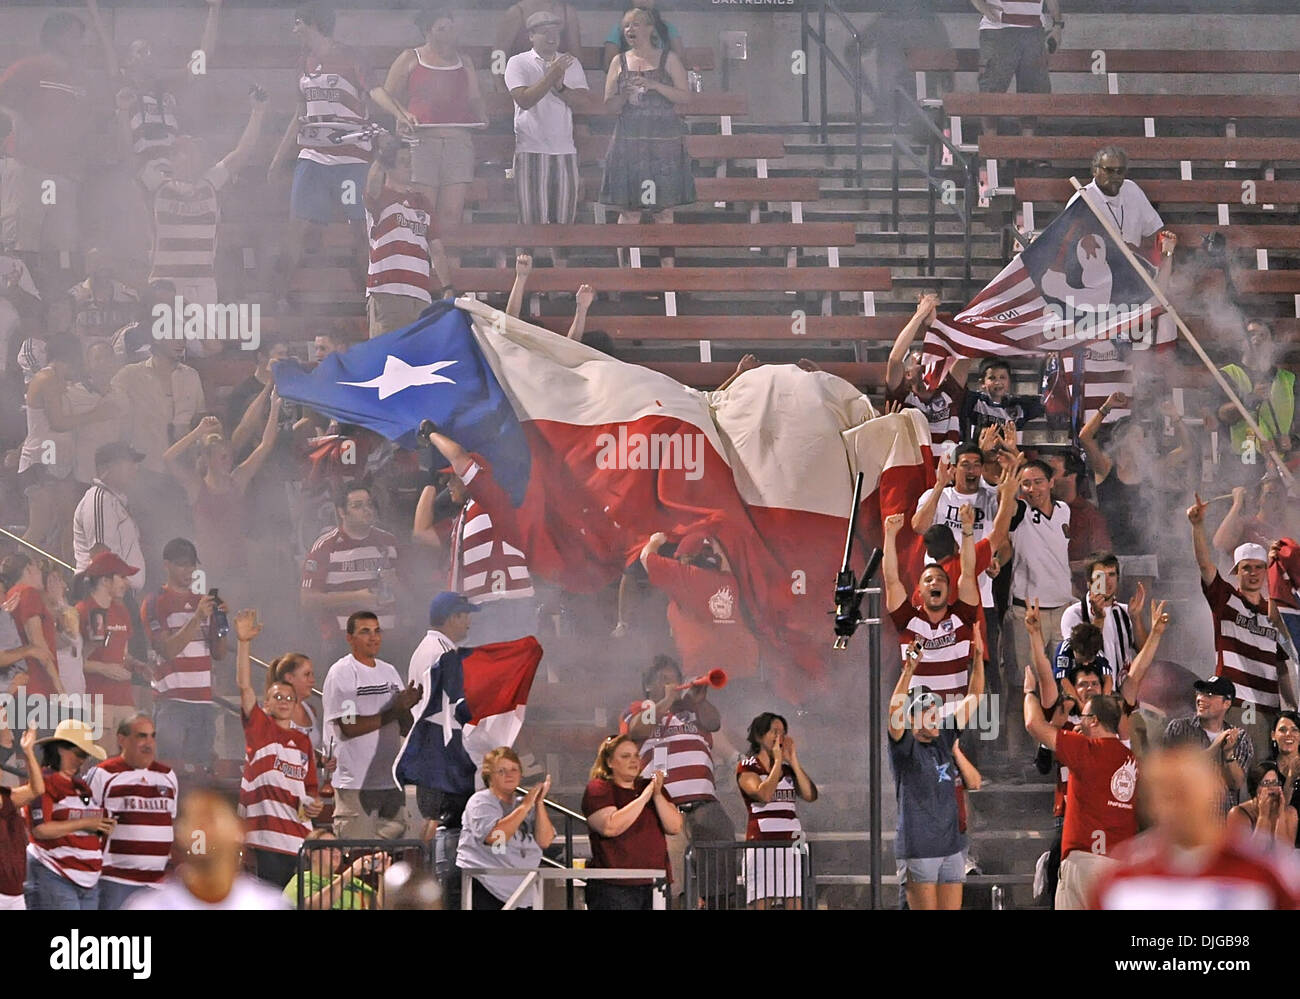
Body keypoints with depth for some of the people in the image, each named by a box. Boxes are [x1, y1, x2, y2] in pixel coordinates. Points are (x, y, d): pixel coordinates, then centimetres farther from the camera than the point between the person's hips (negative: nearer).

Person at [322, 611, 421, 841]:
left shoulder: (389, 672, 15)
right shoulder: (341, 673, -5)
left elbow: (405, 729, 14)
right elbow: (348, 727, -15)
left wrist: (407, 705, -8)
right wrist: (395, 711, -16)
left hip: (391, 780, 7)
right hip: (356, 784, -7)